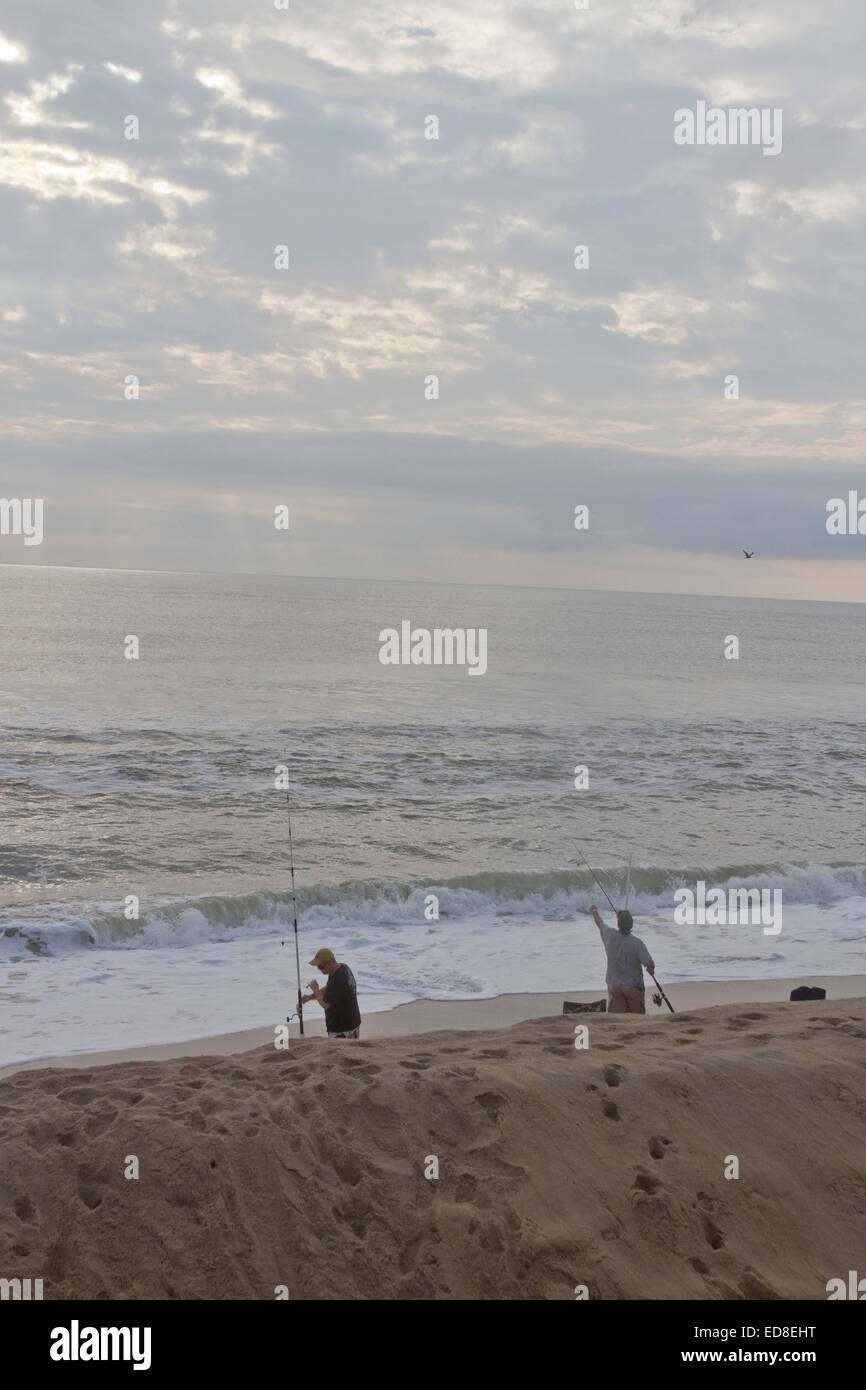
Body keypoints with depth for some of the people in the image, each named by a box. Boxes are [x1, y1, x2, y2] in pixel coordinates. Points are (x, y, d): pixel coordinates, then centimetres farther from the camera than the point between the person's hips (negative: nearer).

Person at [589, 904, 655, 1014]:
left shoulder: (610, 936, -12)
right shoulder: (637, 943, -21)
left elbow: (600, 924, 10)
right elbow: (649, 964, -24)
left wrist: (594, 911, 30)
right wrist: (651, 970, 1)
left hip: (614, 984, 2)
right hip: (633, 985, -2)